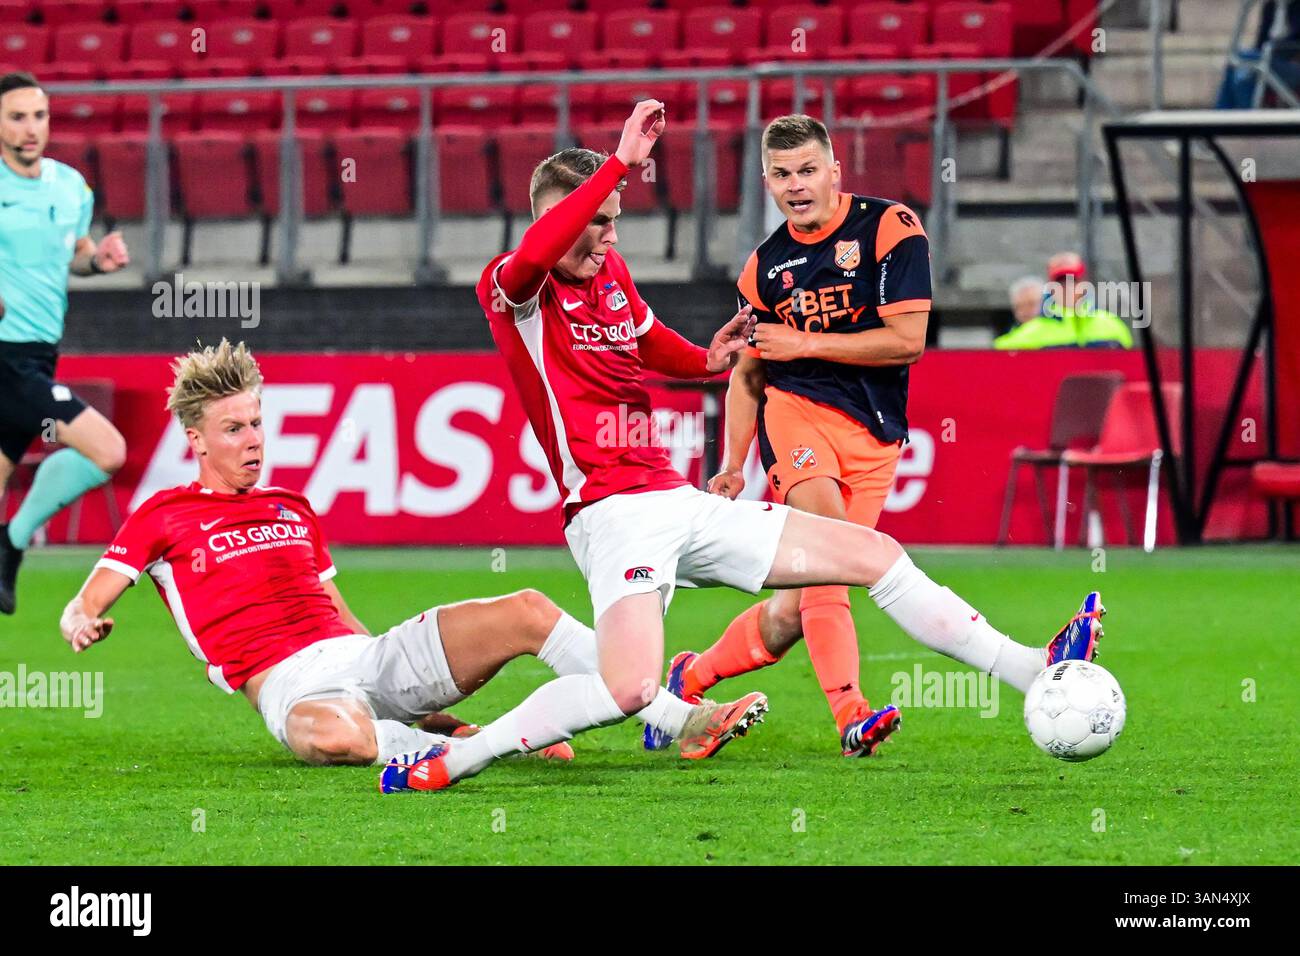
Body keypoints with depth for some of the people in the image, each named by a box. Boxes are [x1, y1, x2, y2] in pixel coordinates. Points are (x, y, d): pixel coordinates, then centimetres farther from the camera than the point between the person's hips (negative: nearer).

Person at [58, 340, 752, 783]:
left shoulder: (292, 507, 25)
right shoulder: (162, 517, 9)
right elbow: (84, 607, 5)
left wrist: (426, 696, 20)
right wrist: (82, 624, -21)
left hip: (368, 655, 6)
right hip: (291, 683, -6)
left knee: (526, 612, -11)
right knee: (336, 735, -47)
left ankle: (681, 720, -17)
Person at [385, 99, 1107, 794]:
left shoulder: (611, 274, 15)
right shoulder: (510, 290, -9)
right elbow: (537, 251, -35)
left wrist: (706, 360, 15)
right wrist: (622, 161, -34)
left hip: (680, 501, 8)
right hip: (613, 514, -8)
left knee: (875, 555, 7)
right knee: (630, 688, -32)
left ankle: (1033, 670, 15)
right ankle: (455, 758, -18)